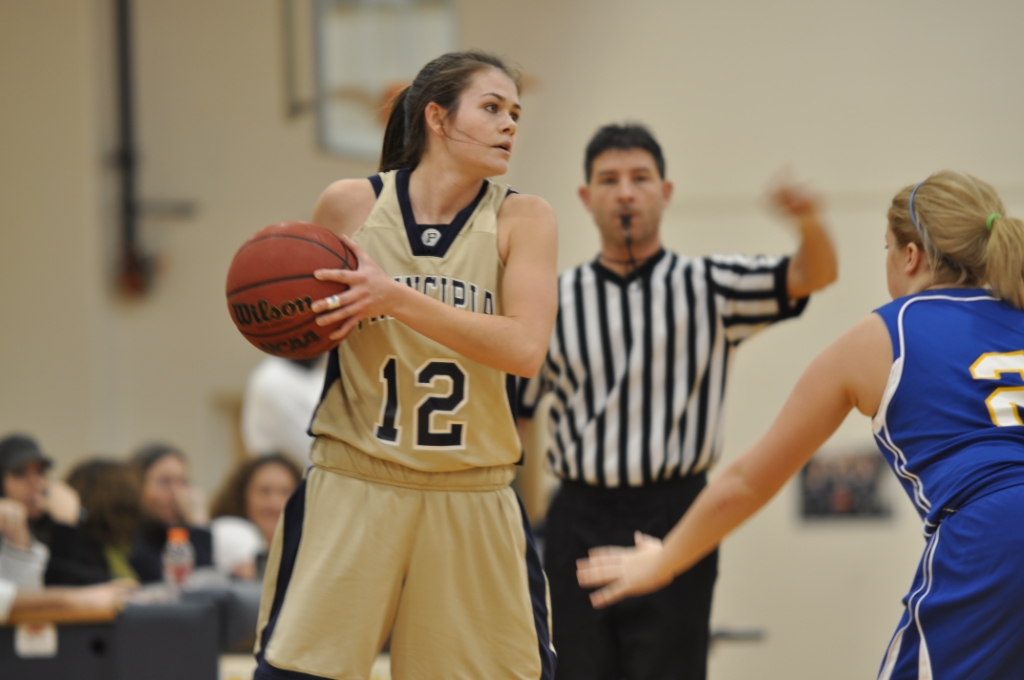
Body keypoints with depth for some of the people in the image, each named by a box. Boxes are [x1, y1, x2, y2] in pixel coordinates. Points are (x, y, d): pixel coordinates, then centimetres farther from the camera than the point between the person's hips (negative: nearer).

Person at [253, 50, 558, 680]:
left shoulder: (521, 220, -1)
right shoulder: (350, 205, 0)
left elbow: (525, 349, -17)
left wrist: (395, 298, -24)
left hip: (472, 503, 1)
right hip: (352, 490, 0)